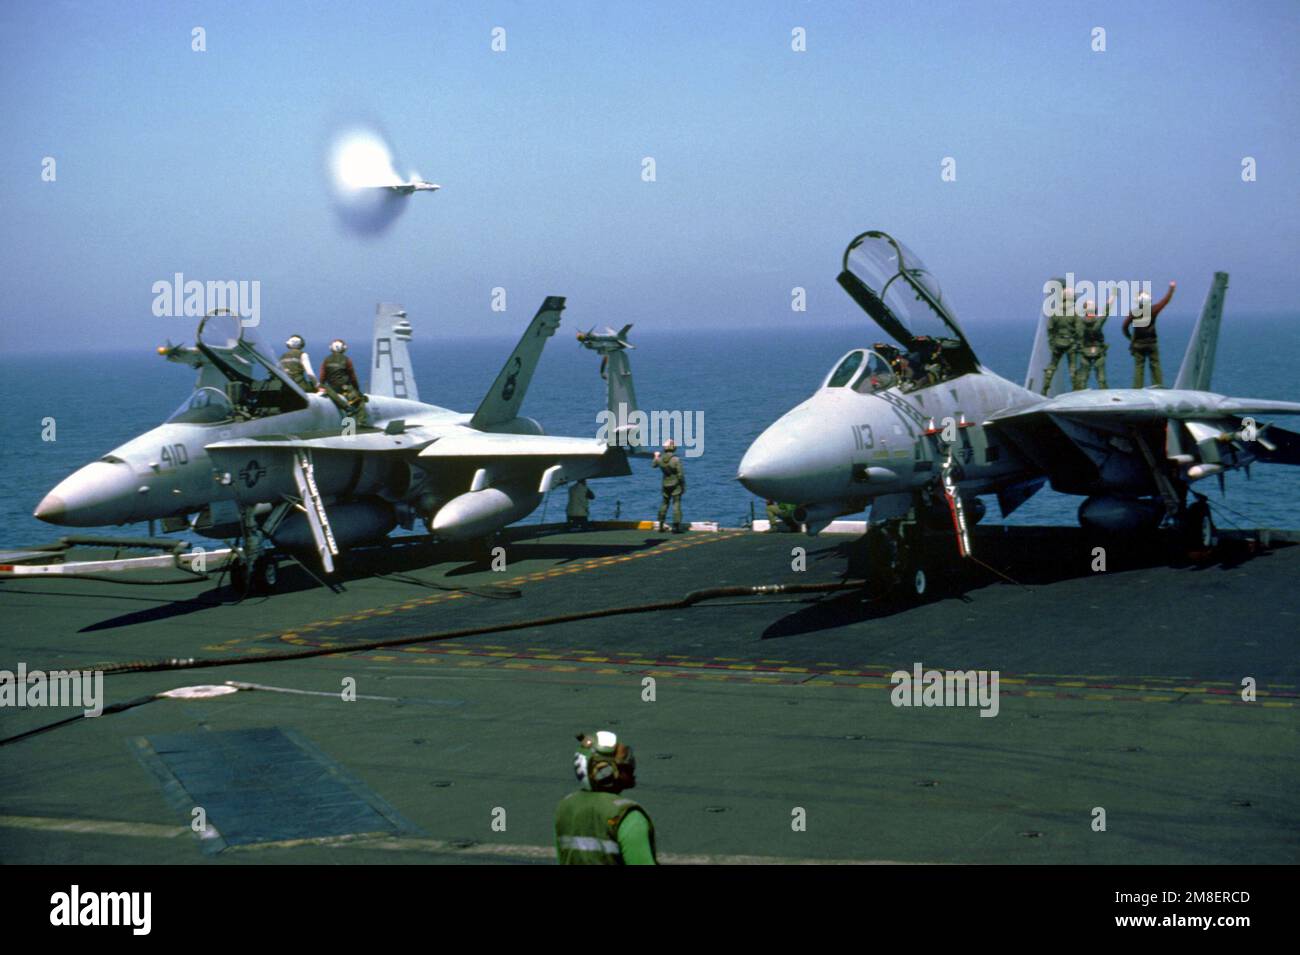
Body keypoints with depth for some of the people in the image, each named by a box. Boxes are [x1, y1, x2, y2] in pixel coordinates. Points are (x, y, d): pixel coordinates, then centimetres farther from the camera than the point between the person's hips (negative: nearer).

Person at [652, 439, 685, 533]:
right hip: (675, 485, -5)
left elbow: (653, 465, 18)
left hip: (665, 485, 5)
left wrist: (656, 457, 37)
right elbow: (681, 475, -17)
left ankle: (661, 525, 24)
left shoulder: (660, 459, -5)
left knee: (664, 503, 19)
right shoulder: (676, 460, -19)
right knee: (676, 504, -2)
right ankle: (676, 527, -5)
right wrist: (684, 486, -5)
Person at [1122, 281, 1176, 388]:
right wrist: (1171, 288, 16)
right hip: (1152, 343, -1)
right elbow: (1166, 300, 3)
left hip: (1137, 344, 1)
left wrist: (1130, 337, 16)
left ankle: (1137, 389, -1)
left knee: (1138, 367, 2)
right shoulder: (1152, 310, -9)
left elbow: (1124, 327, 0)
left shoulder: (1133, 312, -5)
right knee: (1155, 366, 6)